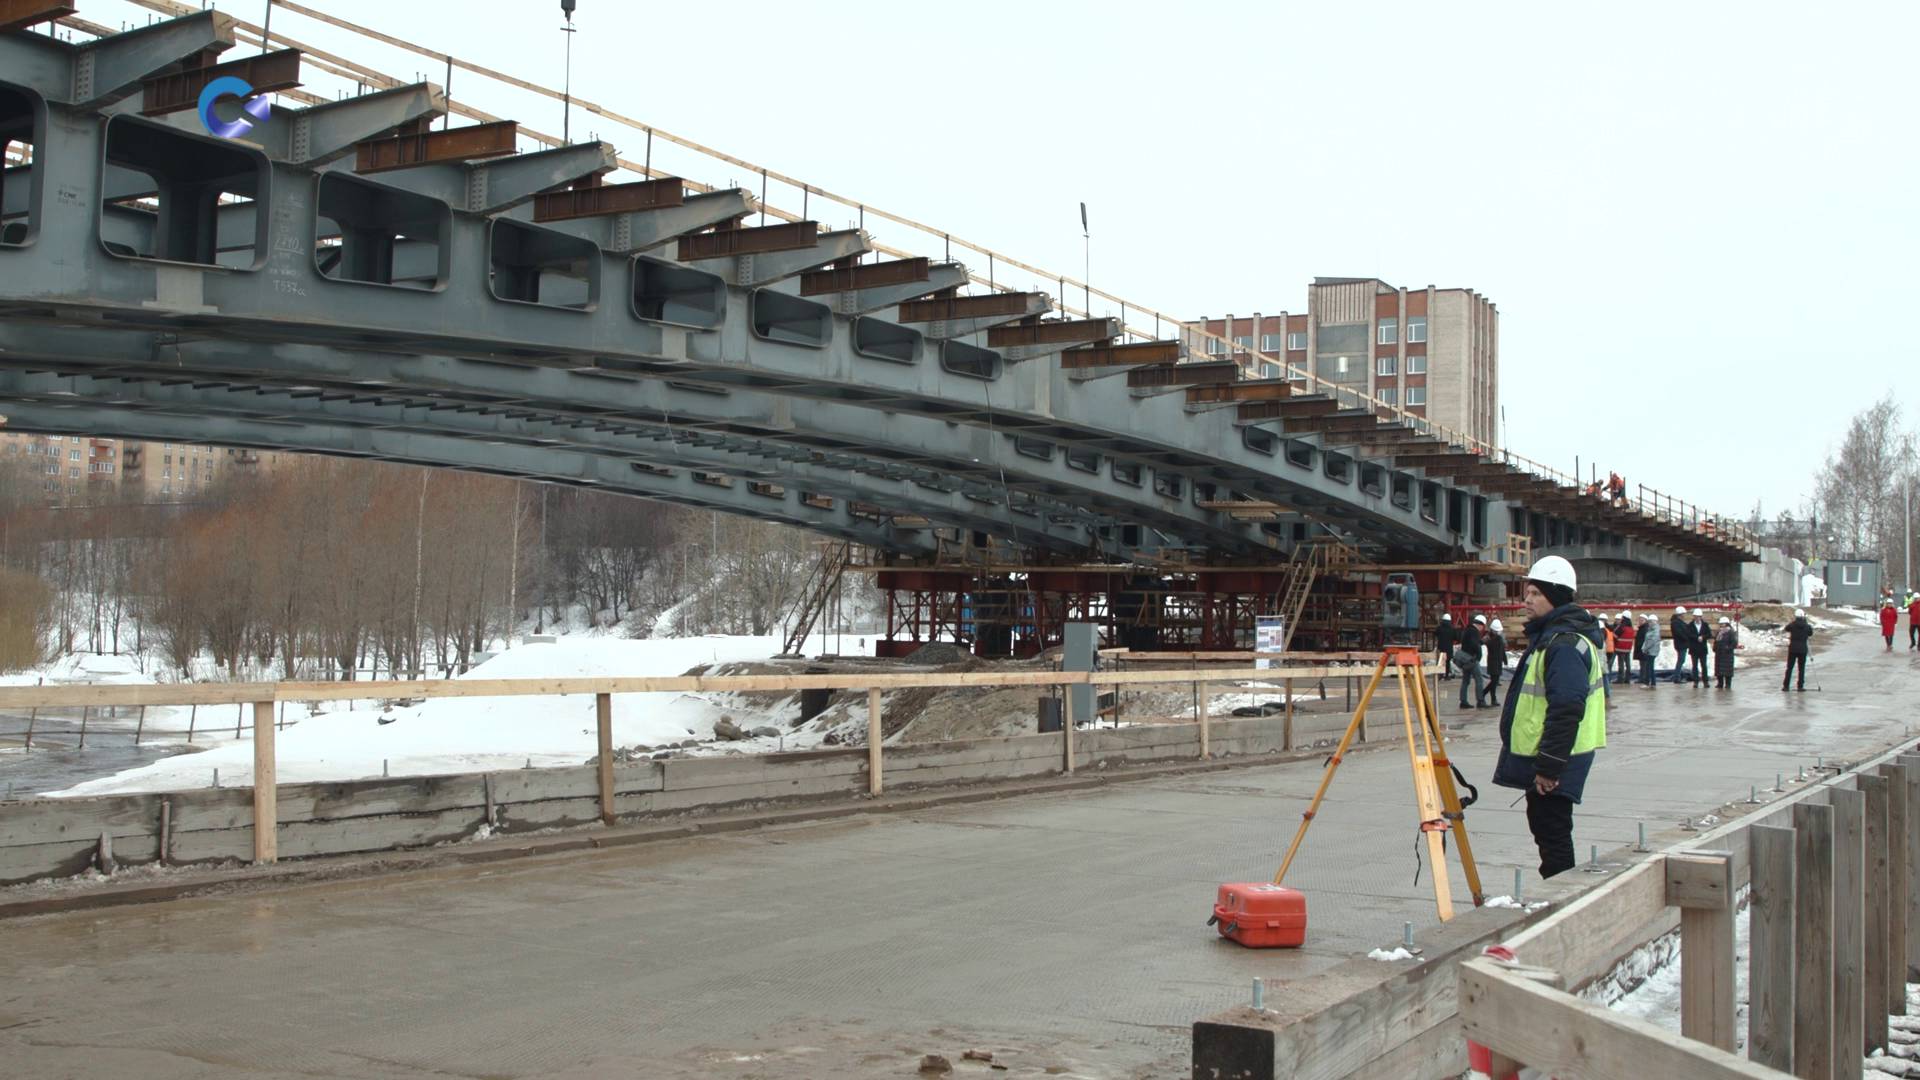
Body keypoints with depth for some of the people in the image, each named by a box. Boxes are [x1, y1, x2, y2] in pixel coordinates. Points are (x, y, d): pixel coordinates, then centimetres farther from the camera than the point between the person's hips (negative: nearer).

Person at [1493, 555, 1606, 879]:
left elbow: (1566, 710, -27)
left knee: (1552, 834, -6)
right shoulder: (1549, 636, 16)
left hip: (1554, 764, -11)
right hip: (1541, 759, 11)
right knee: (1546, 829, 17)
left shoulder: (1565, 644, -20)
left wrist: (1548, 766, -25)